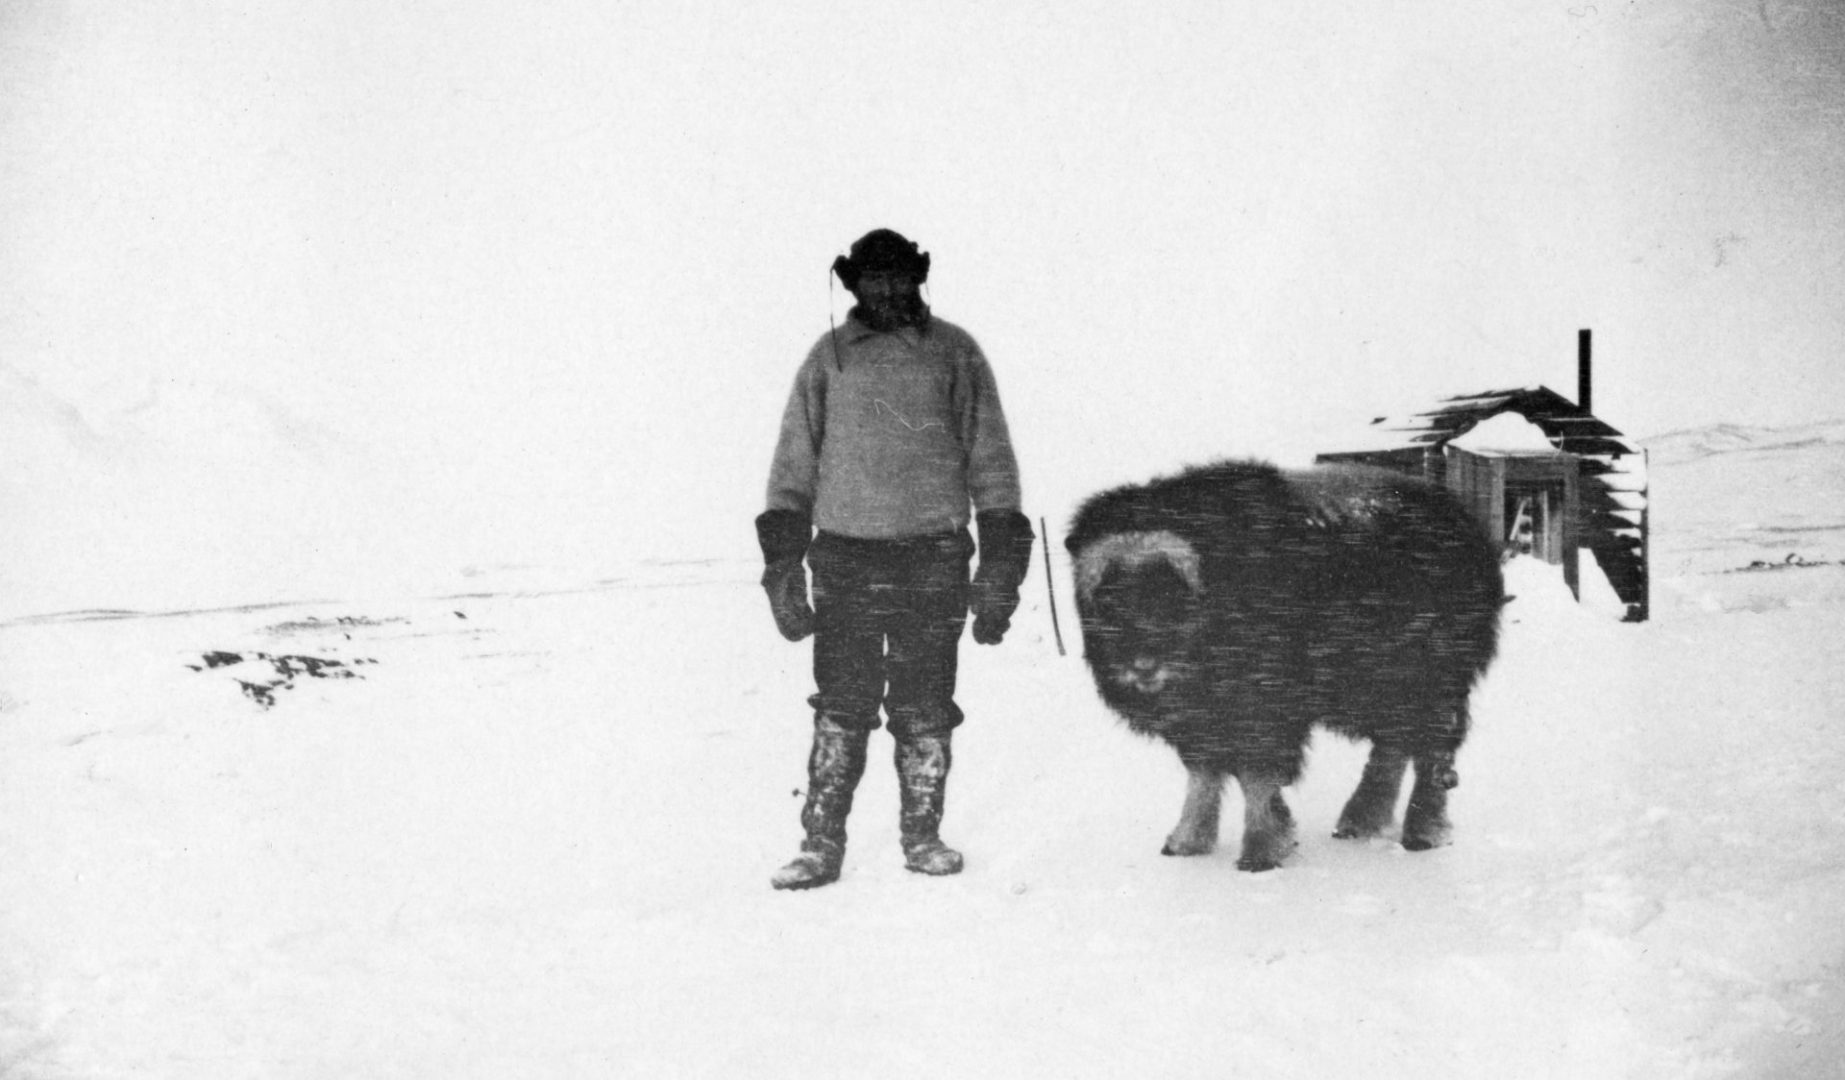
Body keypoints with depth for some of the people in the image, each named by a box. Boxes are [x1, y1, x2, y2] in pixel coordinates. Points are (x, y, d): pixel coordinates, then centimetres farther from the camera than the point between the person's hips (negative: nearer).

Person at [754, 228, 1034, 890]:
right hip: (846, 554, 0)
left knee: (925, 708, 4)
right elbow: (794, 460, 11)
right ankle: (822, 843, 5)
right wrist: (782, 558, 4)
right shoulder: (829, 358, 10)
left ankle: (922, 835, 17)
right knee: (841, 706, -2)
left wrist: (1001, 557, 1)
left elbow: (990, 455, 7)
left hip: (935, 554, 0)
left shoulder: (953, 352, 7)